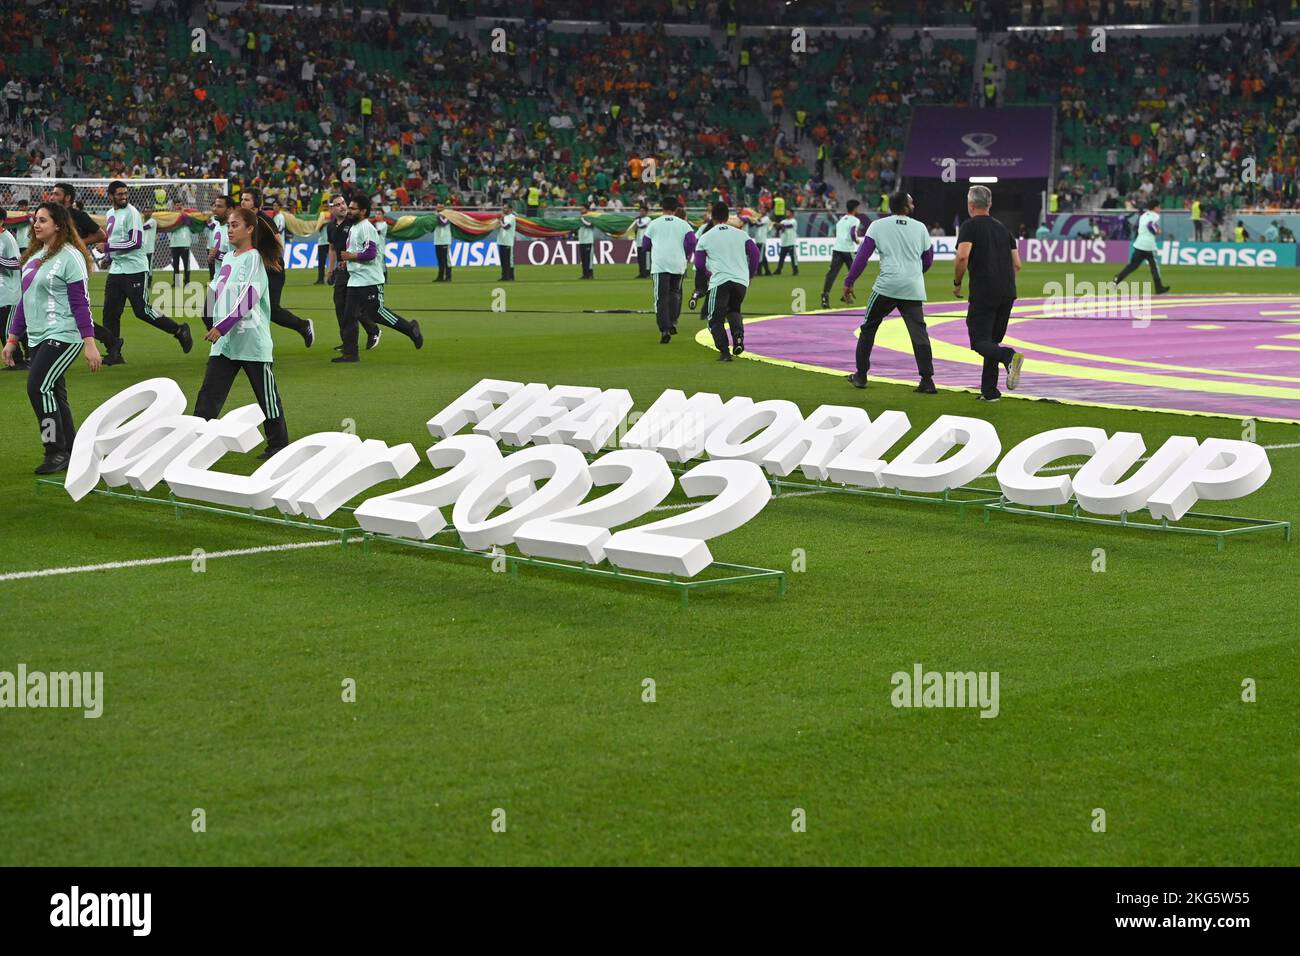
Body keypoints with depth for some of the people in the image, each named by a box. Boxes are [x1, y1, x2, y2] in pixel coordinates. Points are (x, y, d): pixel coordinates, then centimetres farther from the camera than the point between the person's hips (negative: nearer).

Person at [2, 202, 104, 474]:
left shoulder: (70, 257, -9)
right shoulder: (33, 256, 16)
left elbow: (81, 303, -13)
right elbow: (24, 300, 22)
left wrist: (90, 344, -17)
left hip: (64, 336, -9)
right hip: (36, 338, 9)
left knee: (38, 387, -18)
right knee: (53, 395, 9)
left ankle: (56, 452, -10)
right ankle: (71, 455, 16)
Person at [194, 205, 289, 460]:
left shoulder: (253, 258, -11)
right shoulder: (229, 257, 12)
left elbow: (246, 300, -21)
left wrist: (222, 327, -25)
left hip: (252, 341, -7)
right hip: (225, 341, 7)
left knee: (267, 395, 6)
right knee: (209, 393, -2)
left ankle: (279, 444, 19)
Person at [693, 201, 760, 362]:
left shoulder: (705, 238, 6)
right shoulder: (740, 234, 12)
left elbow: (699, 264, 7)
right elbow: (754, 252, 3)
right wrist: (750, 275, 15)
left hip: (719, 282, -3)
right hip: (741, 281, 3)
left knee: (715, 319, 5)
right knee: (733, 310, 26)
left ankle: (724, 352, -11)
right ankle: (738, 333, -4)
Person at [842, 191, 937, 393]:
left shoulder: (878, 226, 3)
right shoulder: (920, 227, 9)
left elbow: (862, 256, -2)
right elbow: (928, 260, 18)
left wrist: (849, 282, 4)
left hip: (887, 285, -1)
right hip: (914, 288, 2)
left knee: (868, 328, 14)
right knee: (919, 333, 2)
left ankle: (861, 376, 17)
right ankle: (927, 380, -6)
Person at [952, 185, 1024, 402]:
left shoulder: (970, 226, -1)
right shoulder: (1002, 228, 18)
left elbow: (963, 256, -16)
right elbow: (1017, 264, 16)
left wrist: (956, 283, -2)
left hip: (983, 293, -6)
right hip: (1007, 293, 6)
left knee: (980, 341, -5)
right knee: (993, 341, 15)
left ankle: (1010, 356, -33)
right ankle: (989, 391, 11)